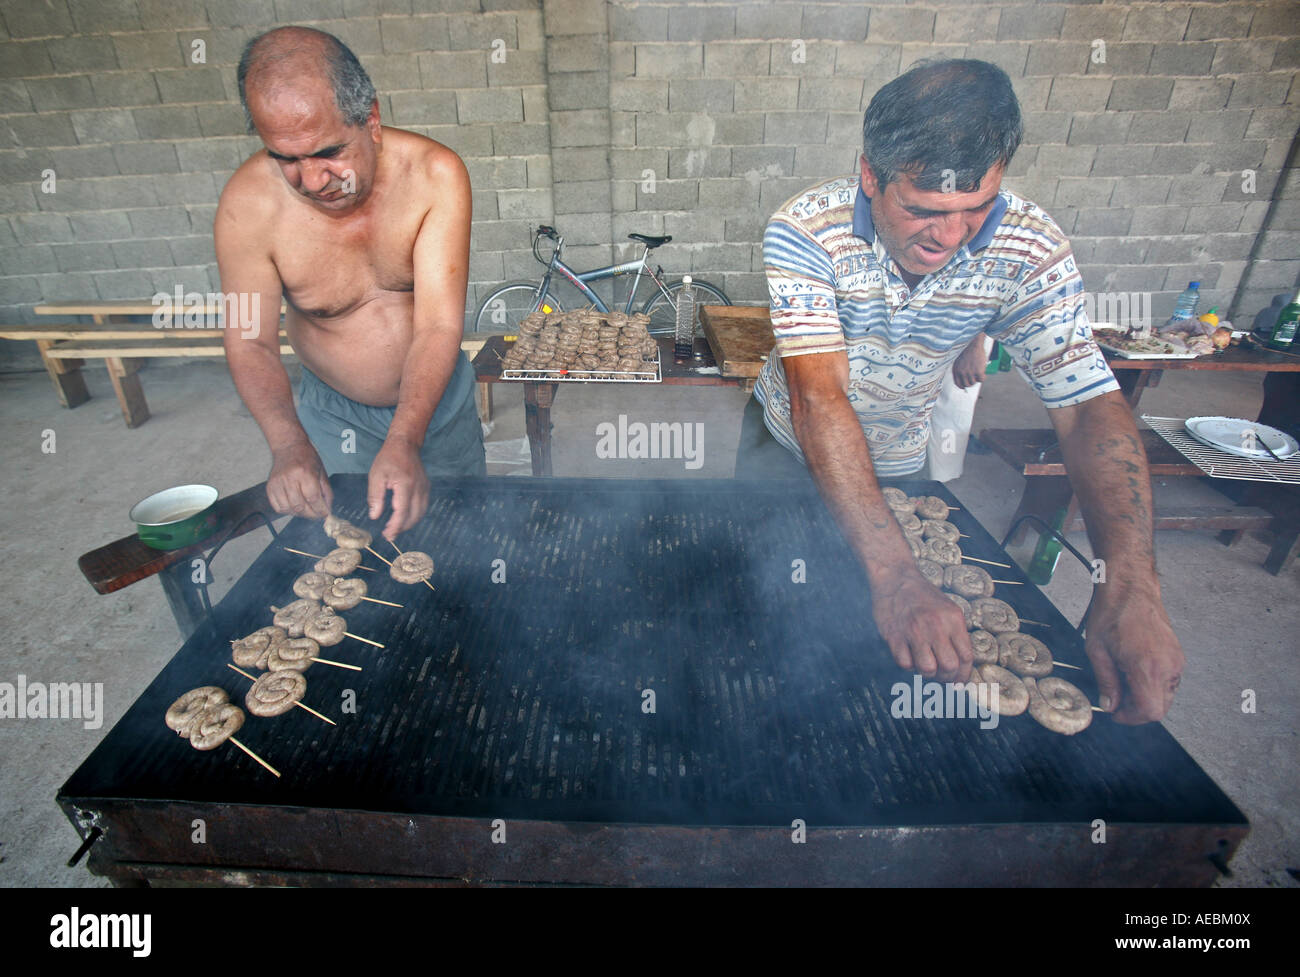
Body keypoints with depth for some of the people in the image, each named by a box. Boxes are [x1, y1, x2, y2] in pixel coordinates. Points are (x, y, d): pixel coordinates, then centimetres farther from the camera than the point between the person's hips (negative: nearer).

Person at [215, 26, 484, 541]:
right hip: (333, 412, 0)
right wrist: (289, 443, -34)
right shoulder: (247, 204, -21)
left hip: (437, 393, 0)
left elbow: (439, 328, -28)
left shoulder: (434, 174, -23)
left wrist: (404, 441, -40)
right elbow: (250, 343, -15)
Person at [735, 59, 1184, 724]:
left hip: (898, 458, 2)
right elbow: (818, 397, -41)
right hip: (786, 440, -1)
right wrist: (893, 574, -49)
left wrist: (1131, 586, -41)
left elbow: (1089, 406, -26)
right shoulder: (806, 231, -31)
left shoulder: (1029, 250, -23)